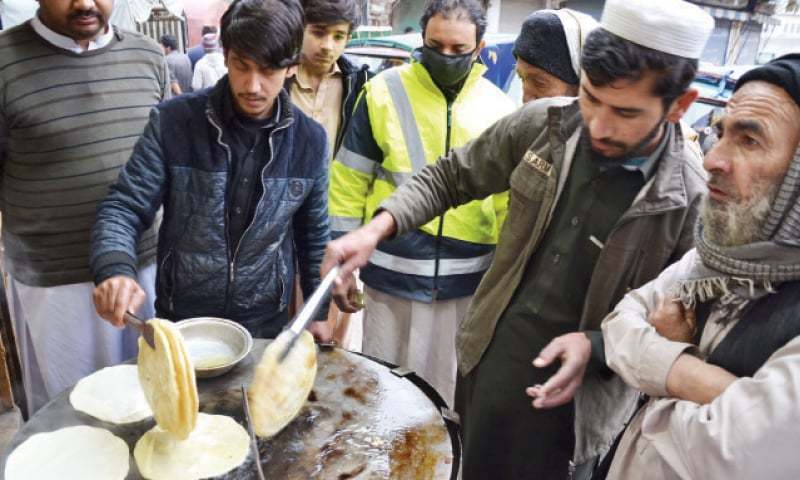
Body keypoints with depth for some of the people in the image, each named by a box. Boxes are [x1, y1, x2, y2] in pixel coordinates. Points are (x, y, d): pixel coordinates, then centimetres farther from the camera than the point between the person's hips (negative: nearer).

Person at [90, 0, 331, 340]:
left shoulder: (310, 140, -8)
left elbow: (313, 236, 3)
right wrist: (115, 269, -30)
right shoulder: (172, 121, -13)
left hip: (266, 323, 1)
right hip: (180, 320, -1)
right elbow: (124, 206, -11)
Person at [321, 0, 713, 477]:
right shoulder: (542, 123, -10)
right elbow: (451, 176, 0)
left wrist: (596, 346, -26)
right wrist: (376, 229, -14)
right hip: (484, 364, 4)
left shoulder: (697, 198, -20)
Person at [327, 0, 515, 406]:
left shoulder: (499, 109, 3)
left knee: (447, 392, 16)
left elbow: (510, 203, 8)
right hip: (392, 274, -1)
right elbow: (348, 185, -1)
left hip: (466, 281, 2)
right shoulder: (384, 92, -3)